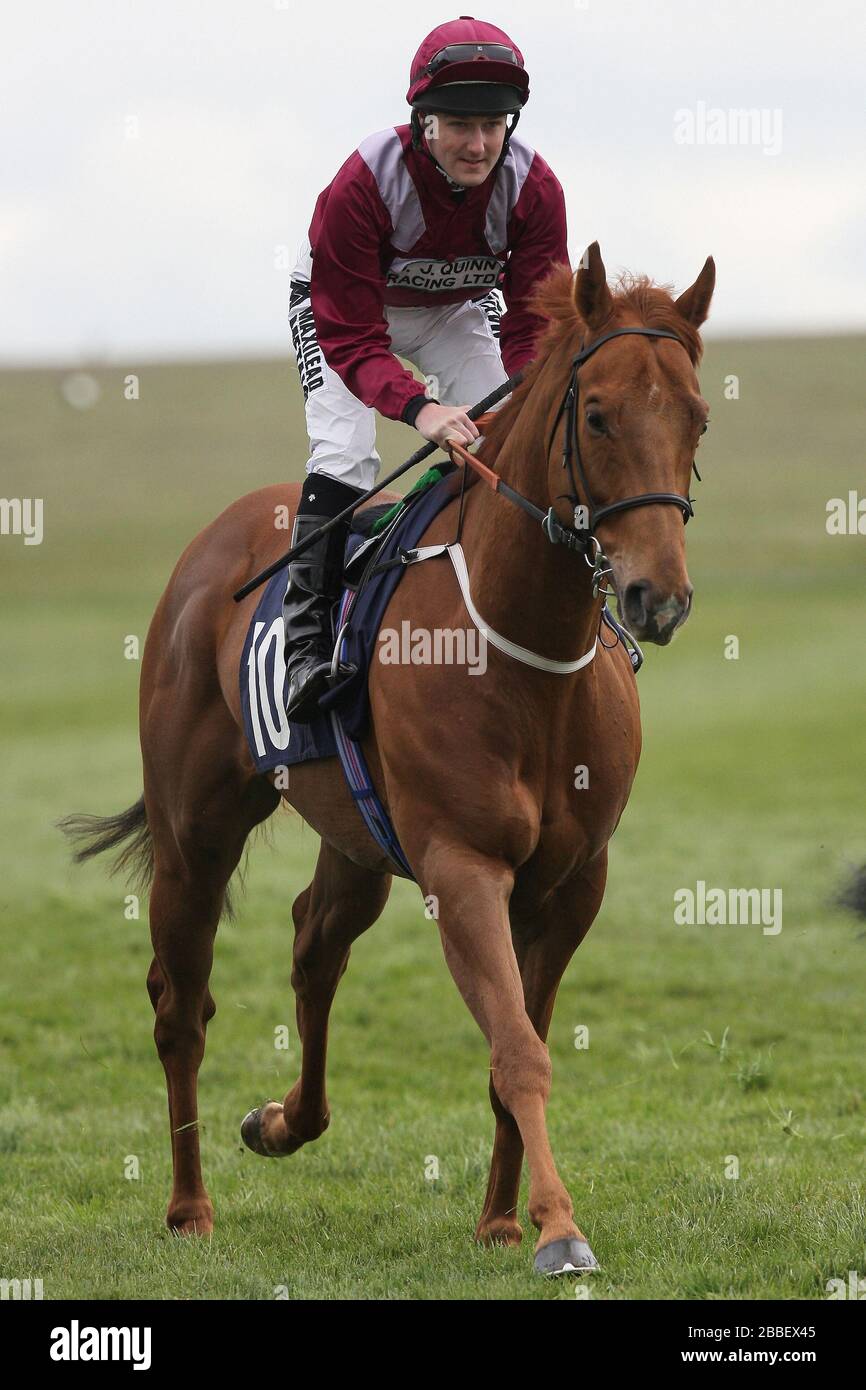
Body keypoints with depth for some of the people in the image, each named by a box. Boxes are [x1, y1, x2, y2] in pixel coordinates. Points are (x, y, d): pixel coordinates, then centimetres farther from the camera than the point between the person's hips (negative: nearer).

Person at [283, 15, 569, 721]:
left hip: (458, 311, 4)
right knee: (345, 454, -21)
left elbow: (533, 325, -23)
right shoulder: (363, 184, -38)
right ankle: (306, 635, -17)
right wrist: (419, 407, -55)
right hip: (339, 303, -4)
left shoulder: (534, 187, -27)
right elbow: (351, 338, -38)